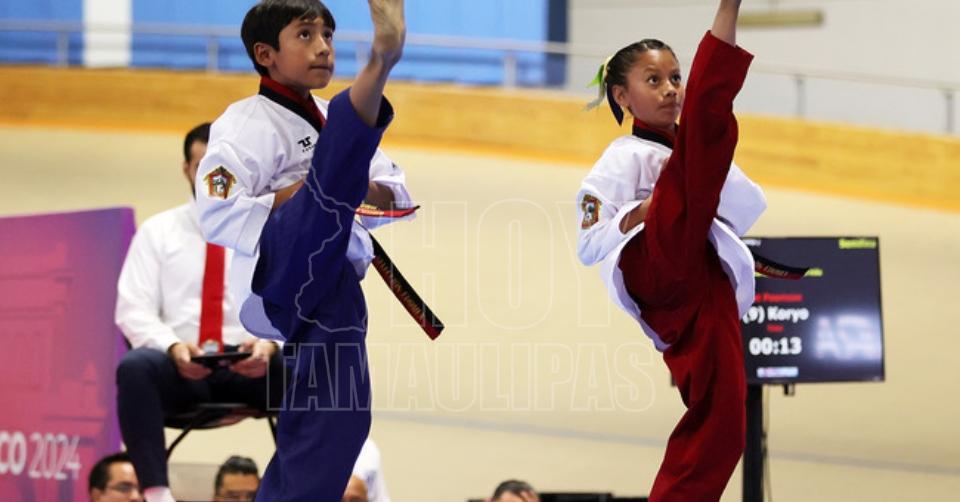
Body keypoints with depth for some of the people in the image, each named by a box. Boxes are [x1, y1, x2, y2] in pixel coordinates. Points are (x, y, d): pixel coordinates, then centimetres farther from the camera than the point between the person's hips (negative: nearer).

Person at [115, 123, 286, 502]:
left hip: (251, 366, 0)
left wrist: (270, 343, -20)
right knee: (135, 367, -36)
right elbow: (133, 310, 1)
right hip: (177, 365, 0)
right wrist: (172, 347, -20)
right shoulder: (157, 231, 10)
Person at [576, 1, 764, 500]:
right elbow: (589, 245, 2)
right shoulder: (623, 159, 10)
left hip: (708, 289, 7)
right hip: (657, 267, -7)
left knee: (719, 425, -2)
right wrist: (640, 212, -13)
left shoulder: (690, 156, 30)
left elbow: (749, 206, 18)